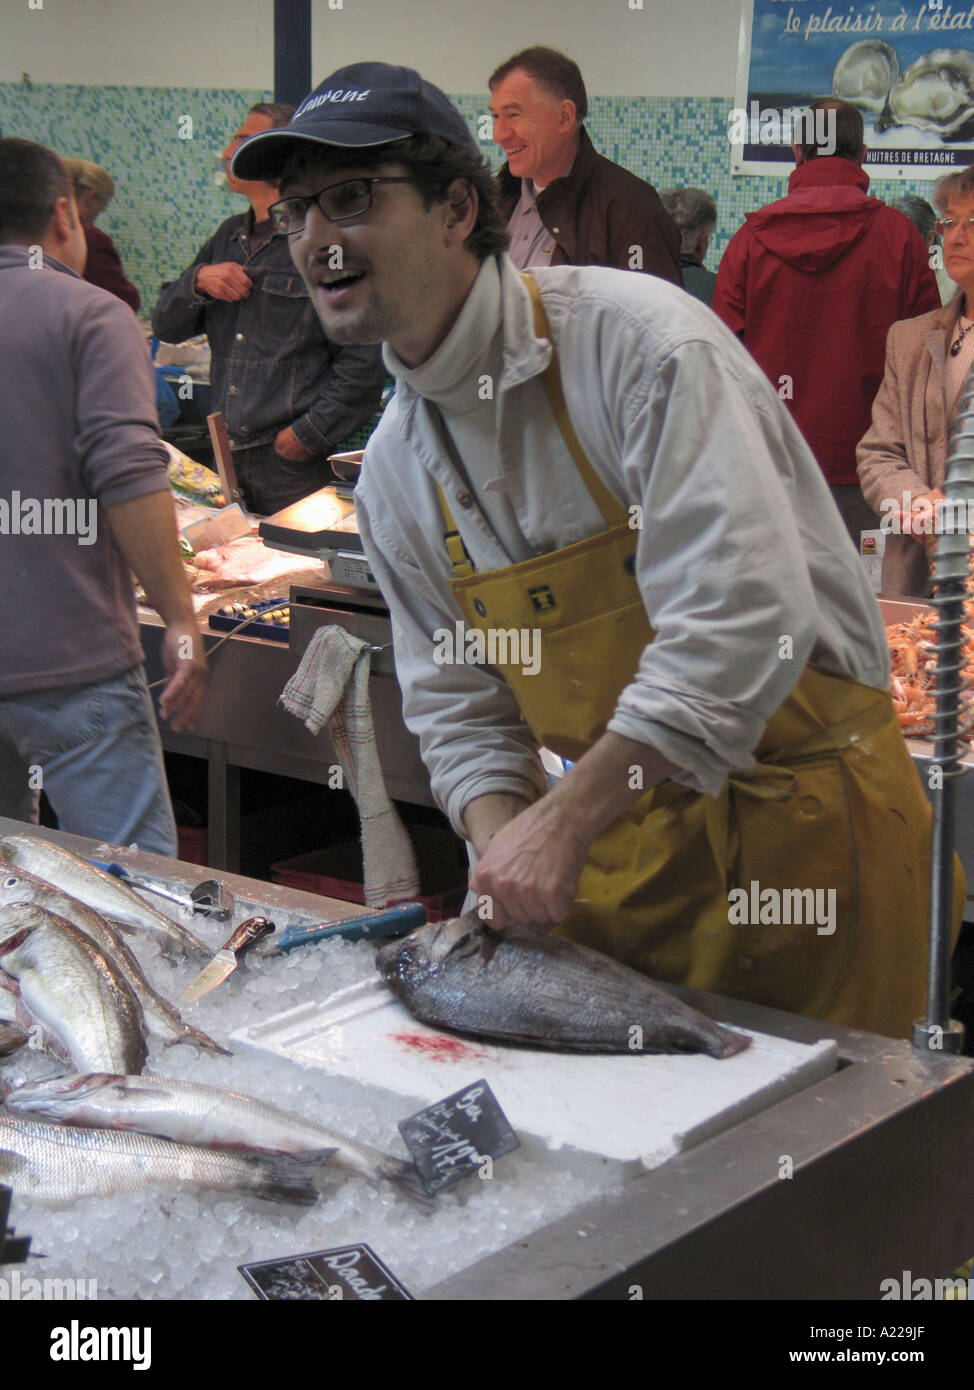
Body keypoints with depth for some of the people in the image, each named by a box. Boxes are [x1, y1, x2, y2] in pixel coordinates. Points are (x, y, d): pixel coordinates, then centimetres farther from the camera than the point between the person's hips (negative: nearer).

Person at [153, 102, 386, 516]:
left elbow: (363, 358, -12)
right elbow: (166, 326, 18)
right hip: (229, 458, 6)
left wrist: (308, 433, -16)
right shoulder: (229, 236, 16)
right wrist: (198, 280, -2)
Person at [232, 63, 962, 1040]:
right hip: (621, 836, 6)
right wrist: (502, 840, -12)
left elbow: (744, 616, -30)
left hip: (804, 820, -6)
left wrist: (562, 824, -27)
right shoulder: (392, 471, 3)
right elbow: (456, 705, 9)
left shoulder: (637, 337, -20)